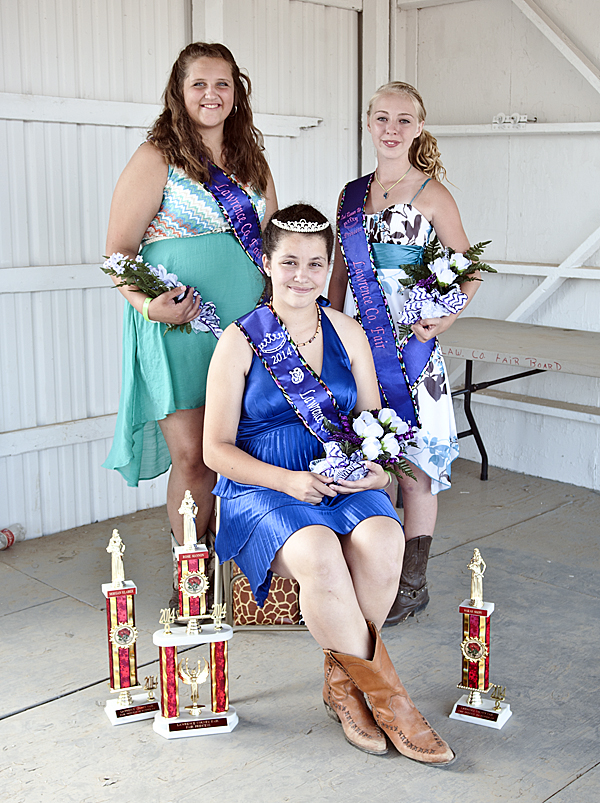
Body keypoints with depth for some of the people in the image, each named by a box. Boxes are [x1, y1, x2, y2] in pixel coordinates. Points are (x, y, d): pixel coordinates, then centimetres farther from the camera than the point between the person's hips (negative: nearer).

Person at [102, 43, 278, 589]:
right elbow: (119, 250, -5)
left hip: (247, 325, 5)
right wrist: (147, 304, -23)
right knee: (192, 458, -4)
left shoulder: (252, 162, 15)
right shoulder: (156, 159, -2)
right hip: (177, 328, -5)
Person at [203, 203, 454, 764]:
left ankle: (343, 681, -8)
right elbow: (217, 448, -3)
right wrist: (287, 480, -18)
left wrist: (375, 466, -8)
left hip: (344, 485, 3)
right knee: (318, 553, -34)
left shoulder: (347, 333, 11)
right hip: (260, 487, -3)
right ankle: (386, 695, -16)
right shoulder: (241, 340, -1)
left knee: (382, 541, -30)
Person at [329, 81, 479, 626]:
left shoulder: (431, 194, -1)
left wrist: (446, 318, -16)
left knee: (413, 462, 0)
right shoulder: (352, 194, 13)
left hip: (410, 340, -4)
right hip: (357, 339, 5)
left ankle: (413, 584, 12)